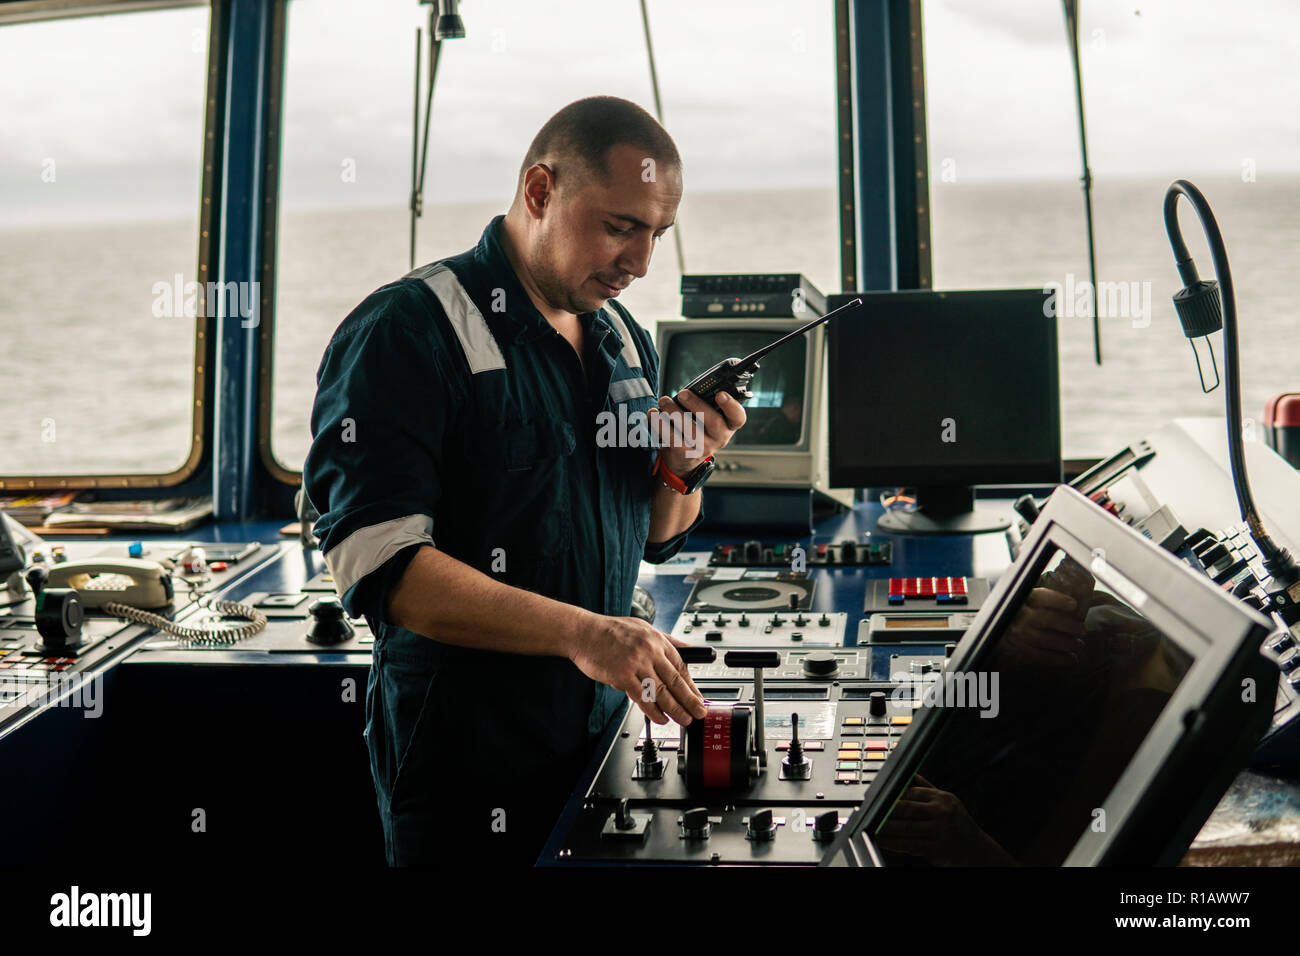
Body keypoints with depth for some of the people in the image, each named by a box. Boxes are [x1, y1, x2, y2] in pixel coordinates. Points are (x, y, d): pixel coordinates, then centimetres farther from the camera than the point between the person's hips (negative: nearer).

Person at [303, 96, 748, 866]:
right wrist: (580, 633, -32)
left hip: (602, 740, 7)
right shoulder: (407, 331, -15)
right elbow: (378, 564, -25)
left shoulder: (626, 340, 9)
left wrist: (684, 467, -6)